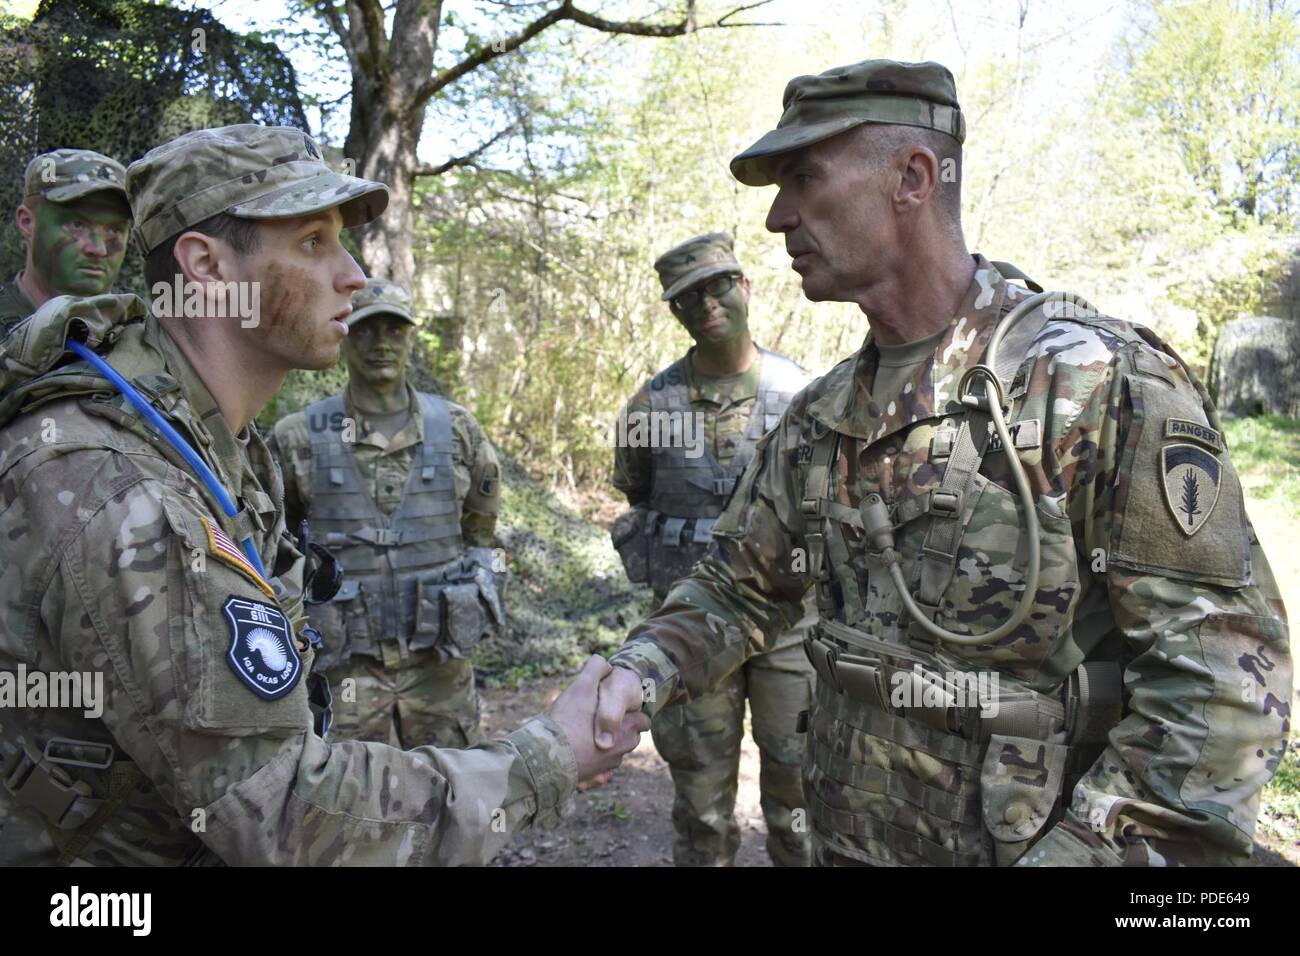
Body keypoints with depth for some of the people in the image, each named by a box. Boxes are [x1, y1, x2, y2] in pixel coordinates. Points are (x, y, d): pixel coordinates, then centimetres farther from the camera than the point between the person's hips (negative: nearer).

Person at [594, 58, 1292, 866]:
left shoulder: (1107, 382, -18)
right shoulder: (820, 419, 1)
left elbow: (1224, 680, -19)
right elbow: (739, 589, 9)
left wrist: (1076, 851, -24)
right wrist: (637, 675, -9)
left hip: (1037, 840, -5)